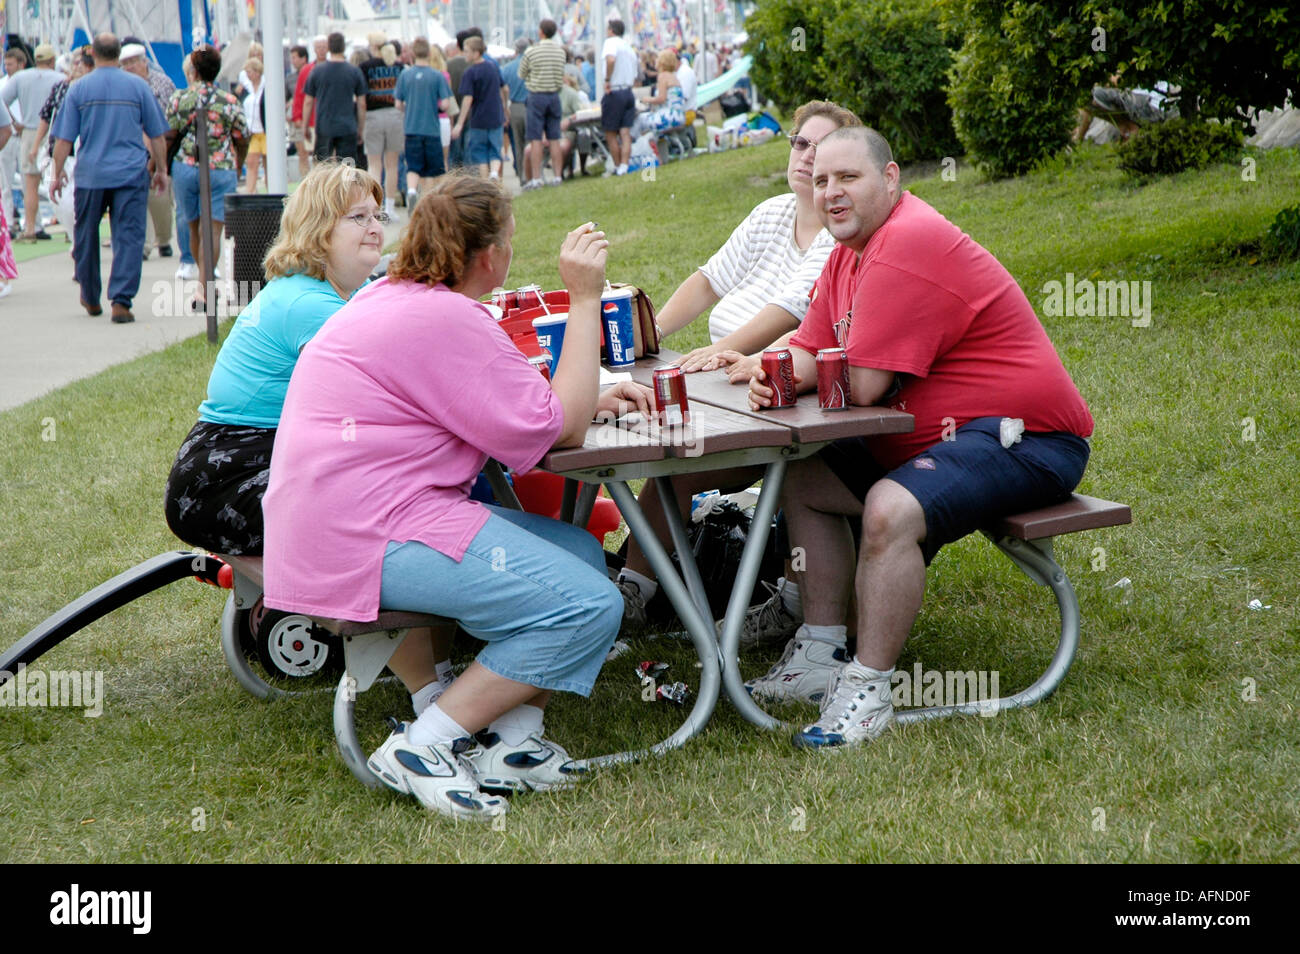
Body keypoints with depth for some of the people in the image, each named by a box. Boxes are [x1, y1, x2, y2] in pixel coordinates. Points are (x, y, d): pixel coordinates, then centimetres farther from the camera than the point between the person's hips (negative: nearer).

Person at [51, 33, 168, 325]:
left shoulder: (78, 88, 1)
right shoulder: (138, 86, 1)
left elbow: (64, 138, 0)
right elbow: (156, 134, 5)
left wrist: (58, 174, 9)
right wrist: (161, 169, 15)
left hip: (90, 174, 1)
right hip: (132, 174, -1)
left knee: (86, 236, 16)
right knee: (128, 237, -2)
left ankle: (91, 298, 27)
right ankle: (121, 301, -13)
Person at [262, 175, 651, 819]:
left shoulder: (393, 297, 19)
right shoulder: (446, 321, -15)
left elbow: (491, 403, 28)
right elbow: (559, 429, -11)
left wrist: (588, 401, 17)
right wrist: (585, 300, -6)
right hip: (371, 536, -11)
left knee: (582, 551, 12)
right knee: (588, 605, -16)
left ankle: (512, 741, 1)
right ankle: (422, 748, -11)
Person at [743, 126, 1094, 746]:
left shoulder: (909, 243, -21)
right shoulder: (849, 251, 12)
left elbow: (863, 385, -24)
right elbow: (811, 351, 11)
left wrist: (819, 371, -1)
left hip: (1023, 438, -11)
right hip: (947, 438, 11)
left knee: (890, 509, -34)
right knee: (804, 483, 13)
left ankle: (868, 691, -24)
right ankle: (821, 657, 12)